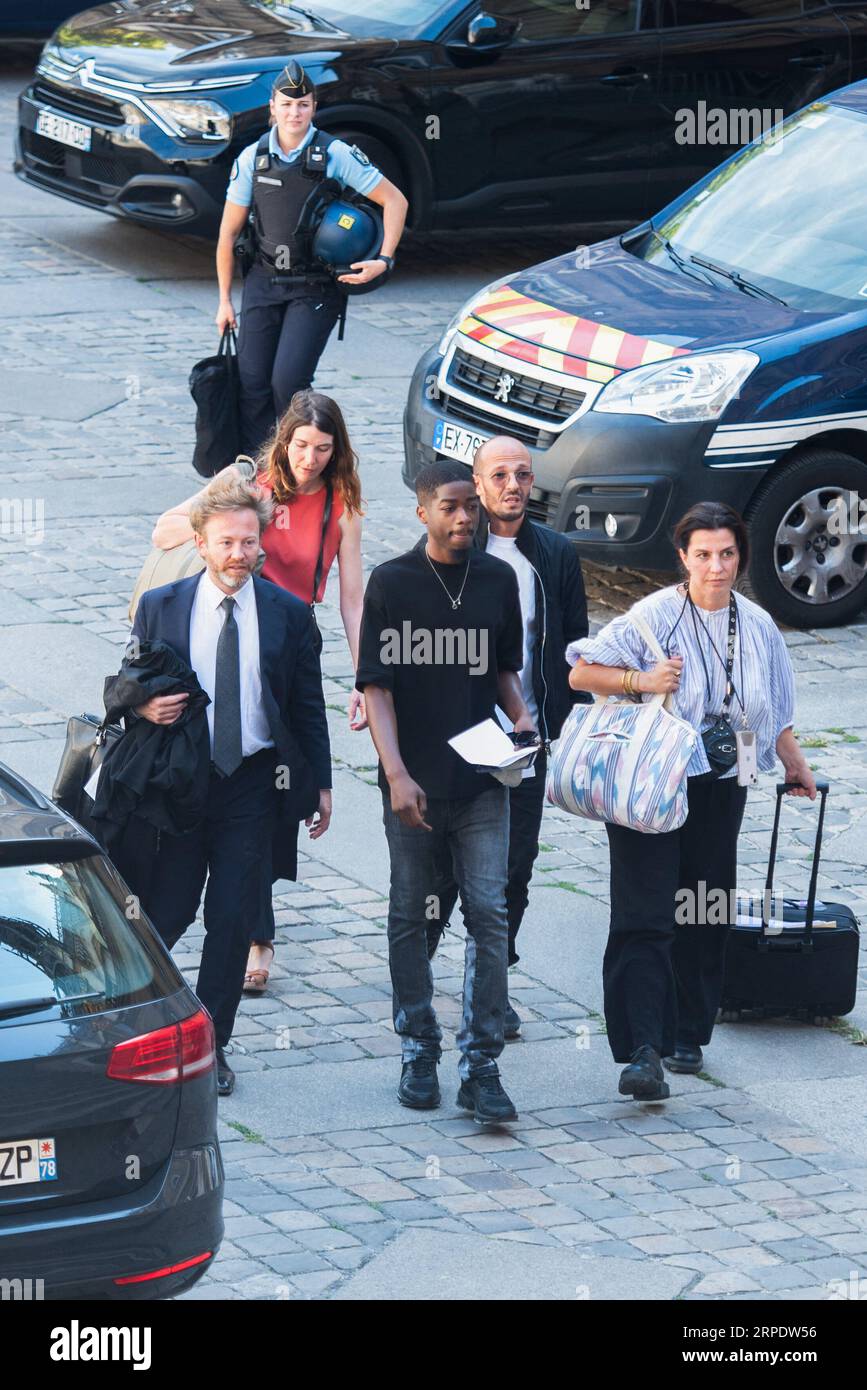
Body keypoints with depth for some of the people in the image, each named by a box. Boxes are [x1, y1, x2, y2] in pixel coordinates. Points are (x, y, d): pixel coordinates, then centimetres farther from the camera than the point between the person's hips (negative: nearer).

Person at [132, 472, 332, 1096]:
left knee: (235, 921, 1)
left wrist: (321, 782, 5)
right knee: (166, 914, -1)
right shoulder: (160, 608, 3)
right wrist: (144, 707, -14)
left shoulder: (289, 614, 3)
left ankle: (210, 1045, 13)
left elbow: (308, 707, 8)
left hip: (255, 785, 0)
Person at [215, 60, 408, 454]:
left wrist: (383, 260, -15)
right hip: (263, 284, 4)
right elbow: (229, 233, 9)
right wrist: (224, 300, 9)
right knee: (252, 384, -3)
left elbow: (395, 201, -3)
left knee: (287, 381, -15)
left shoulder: (335, 155, -8)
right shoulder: (252, 158, 2)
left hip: (316, 288, -3)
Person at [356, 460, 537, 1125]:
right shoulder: (391, 583, -3)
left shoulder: (499, 579, 7)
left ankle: (481, 1065, -6)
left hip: (481, 780, 2)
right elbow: (376, 686, -5)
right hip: (413, 784, -2)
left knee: (489, 913, -7)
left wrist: (520, 714, -1)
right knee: (411, 916, 8)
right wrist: (396, 774, -16)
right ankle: (419, 1051, 21)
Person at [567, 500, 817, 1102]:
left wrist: (795, 763, 27)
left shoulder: (757, 625, 5)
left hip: (721, 787, 5)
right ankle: (643, 1052, -18)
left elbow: (773, 710, 21)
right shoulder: (655, 616, -9)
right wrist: (641, 680, -21)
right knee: (645, 916, -12)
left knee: (706, 918, 10)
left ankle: (687, 1035, 24)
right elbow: (580, 674, -9)